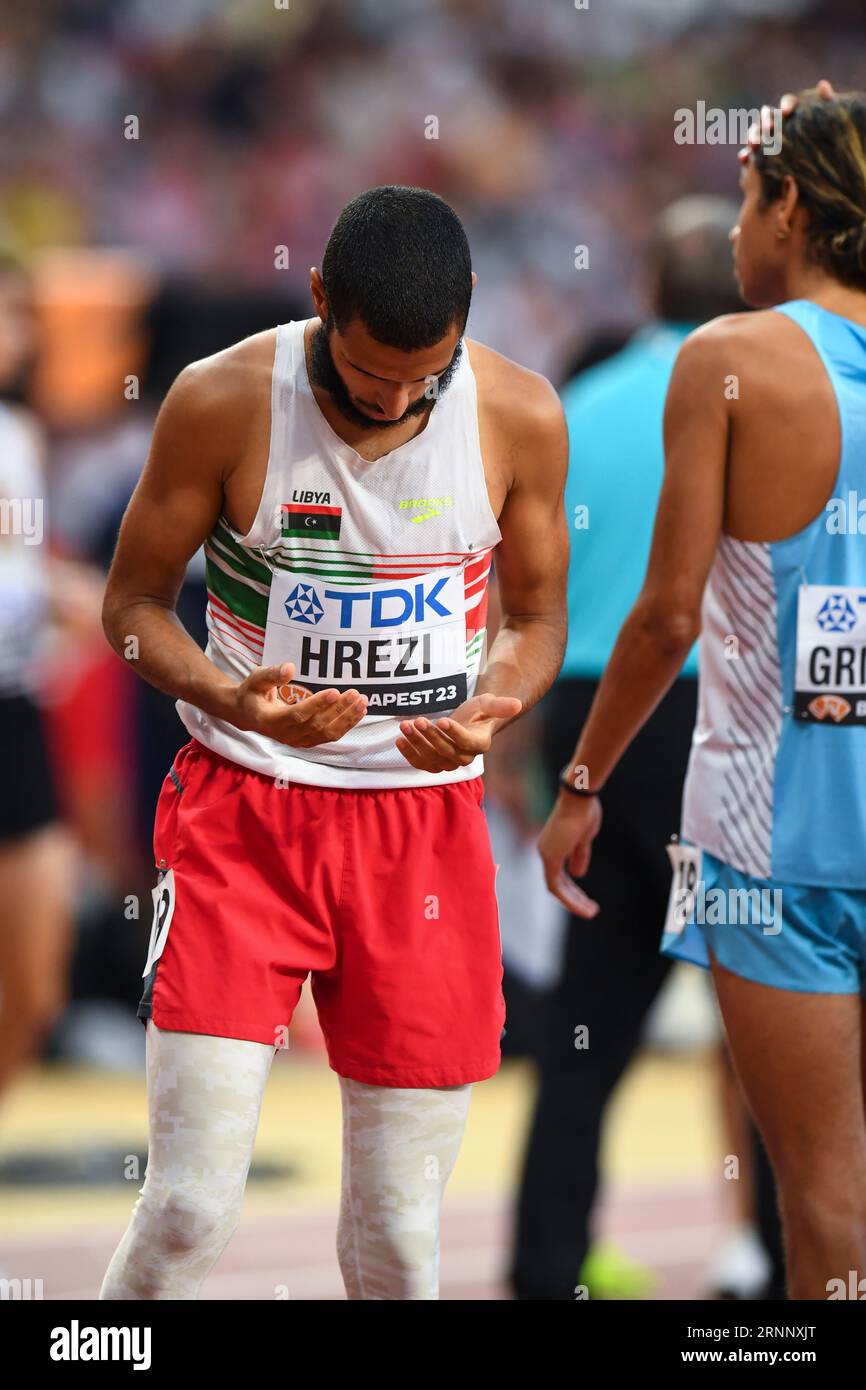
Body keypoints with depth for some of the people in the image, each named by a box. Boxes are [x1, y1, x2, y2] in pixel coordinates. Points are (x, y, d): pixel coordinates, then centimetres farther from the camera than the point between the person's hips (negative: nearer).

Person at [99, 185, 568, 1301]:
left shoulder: (519, 419, -3)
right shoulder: (223, 403, -10)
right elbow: (132, 602, 0)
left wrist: (490, 708, -13)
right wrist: (228, 697, -20)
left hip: (424, 816, 2)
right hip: (243, 807, -2)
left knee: (398, 1233, 3)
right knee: (189, 1209, -11)